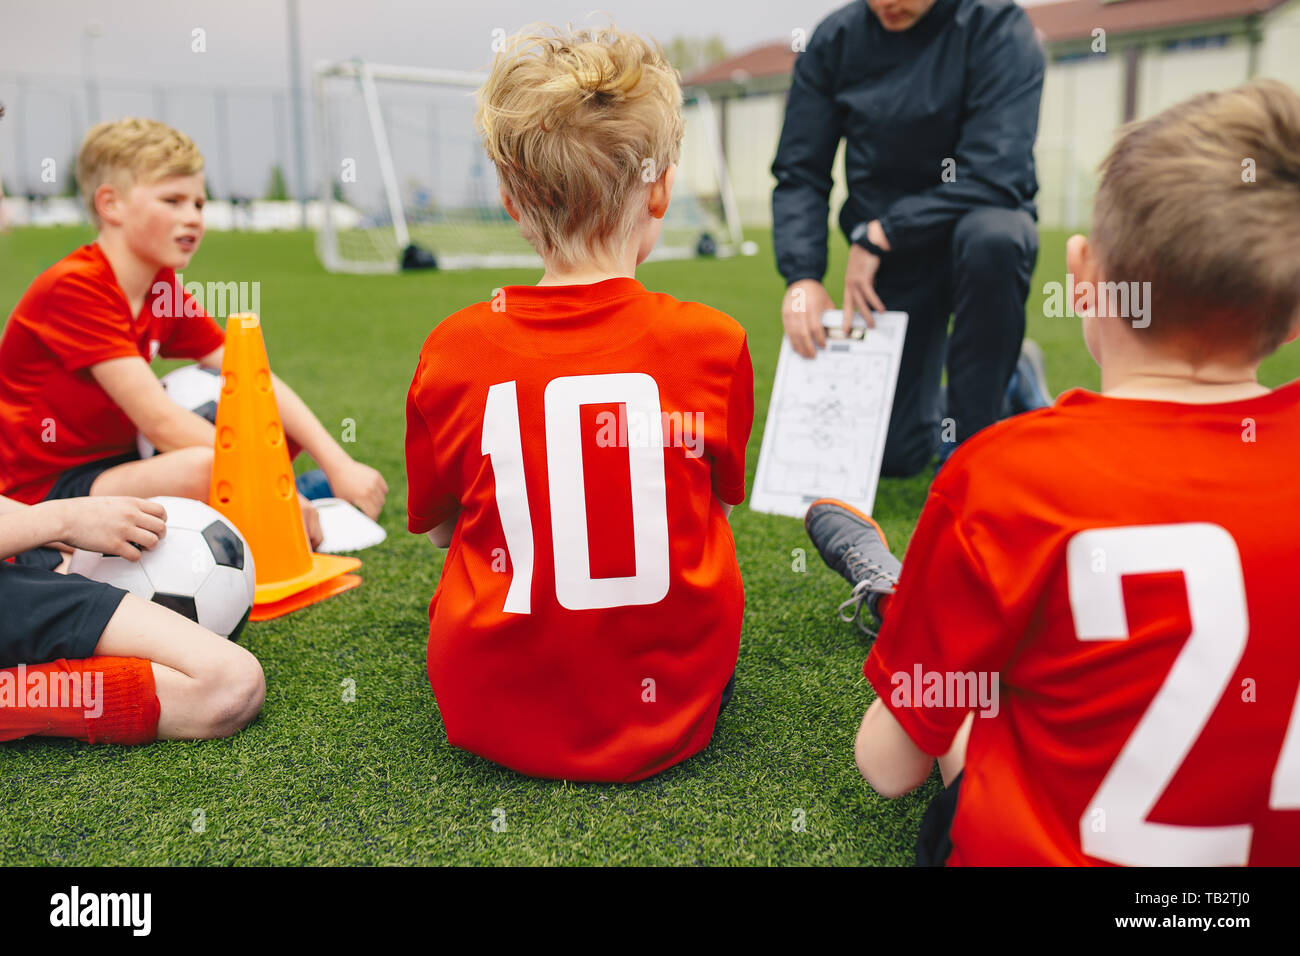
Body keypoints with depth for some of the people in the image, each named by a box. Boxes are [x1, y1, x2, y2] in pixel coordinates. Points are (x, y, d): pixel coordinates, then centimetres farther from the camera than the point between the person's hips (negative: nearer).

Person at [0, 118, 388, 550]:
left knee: (279, 427, 3)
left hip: (115, 465, 9)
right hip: (43, 494, -8)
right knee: (205, 466, -35)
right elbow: (158, 420, -26)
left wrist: (340, 465, -15)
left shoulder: (165, 292, 5)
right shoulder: (73, 288, -19)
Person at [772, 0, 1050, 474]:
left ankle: (968, 440, -20)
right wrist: (802, 275, -19)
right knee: (892, 452, -2)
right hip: (886, 254, 3)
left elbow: (995, 174, -25)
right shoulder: (835, 40, -4)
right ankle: (1009, 386, 29)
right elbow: (798, 174, -5)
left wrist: (878, 235, -25)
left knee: (991, 236, -41)